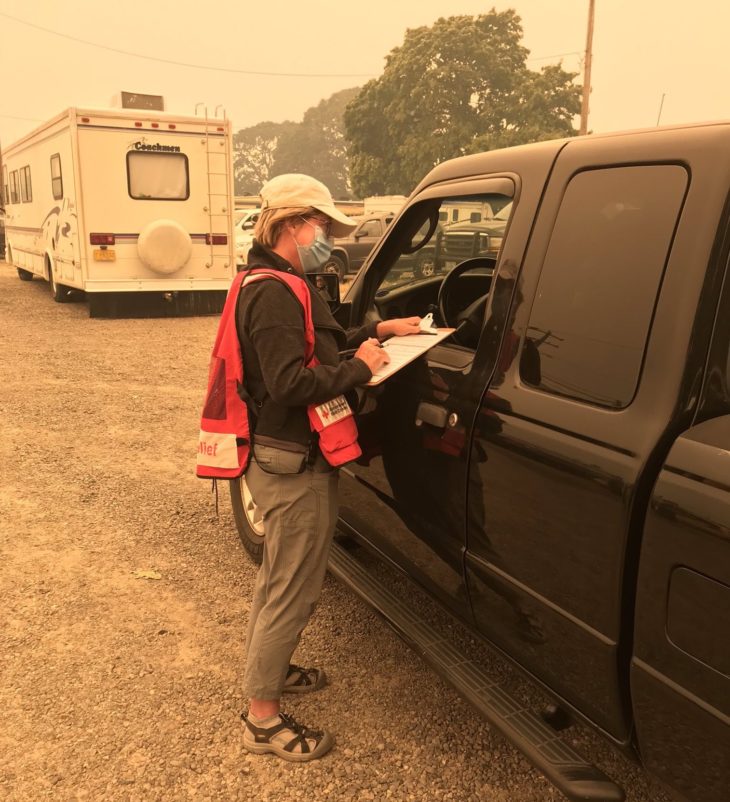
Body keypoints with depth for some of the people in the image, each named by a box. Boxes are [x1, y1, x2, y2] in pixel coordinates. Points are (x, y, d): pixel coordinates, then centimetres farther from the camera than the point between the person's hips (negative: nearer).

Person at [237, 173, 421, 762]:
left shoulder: (273, 285, 13)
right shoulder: (274, 293, -22)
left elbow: (316, 347, 17)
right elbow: (292, 383, -31)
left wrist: (376, 332, 7)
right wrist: (361, 367, -20)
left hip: (276, 460, 11)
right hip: (297, 468, -11)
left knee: (277, 576, 25)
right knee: (293, 591, 1)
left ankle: (268, 669, 44)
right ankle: (263, 718, 16)